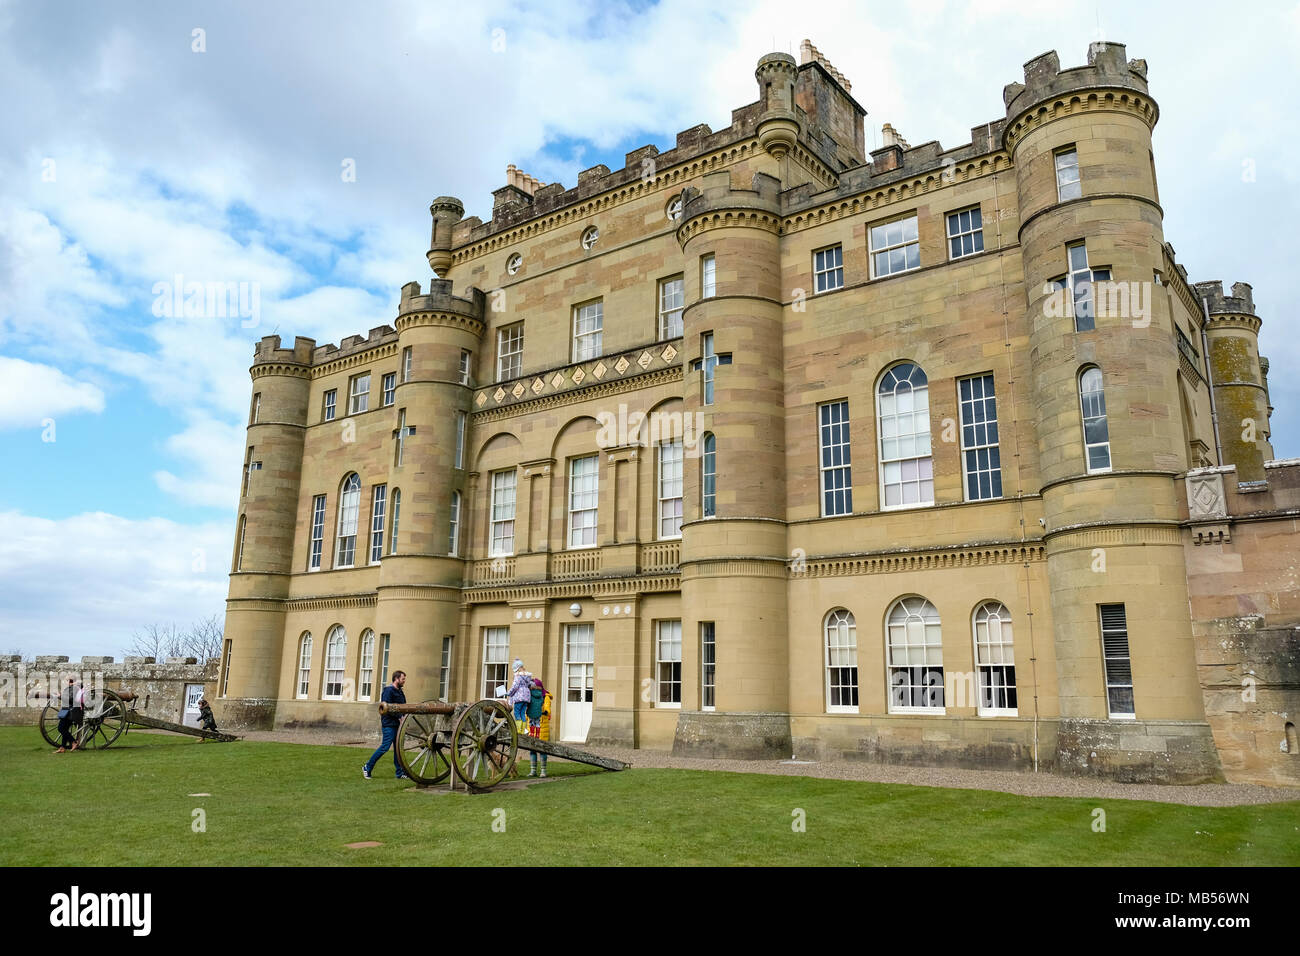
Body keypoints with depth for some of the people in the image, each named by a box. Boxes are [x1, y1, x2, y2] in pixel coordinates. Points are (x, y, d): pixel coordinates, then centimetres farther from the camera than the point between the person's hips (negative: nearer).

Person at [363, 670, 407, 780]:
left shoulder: (400, 692, 17)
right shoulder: (389, 690, -10)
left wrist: (402, 717, 1)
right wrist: (399, 717, -18)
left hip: (397, 724, 9)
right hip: (389, 724, -9)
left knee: (398, 748, 8)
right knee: (385, 747, -9)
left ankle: (400, 773, 11)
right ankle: (367, 768, 4)